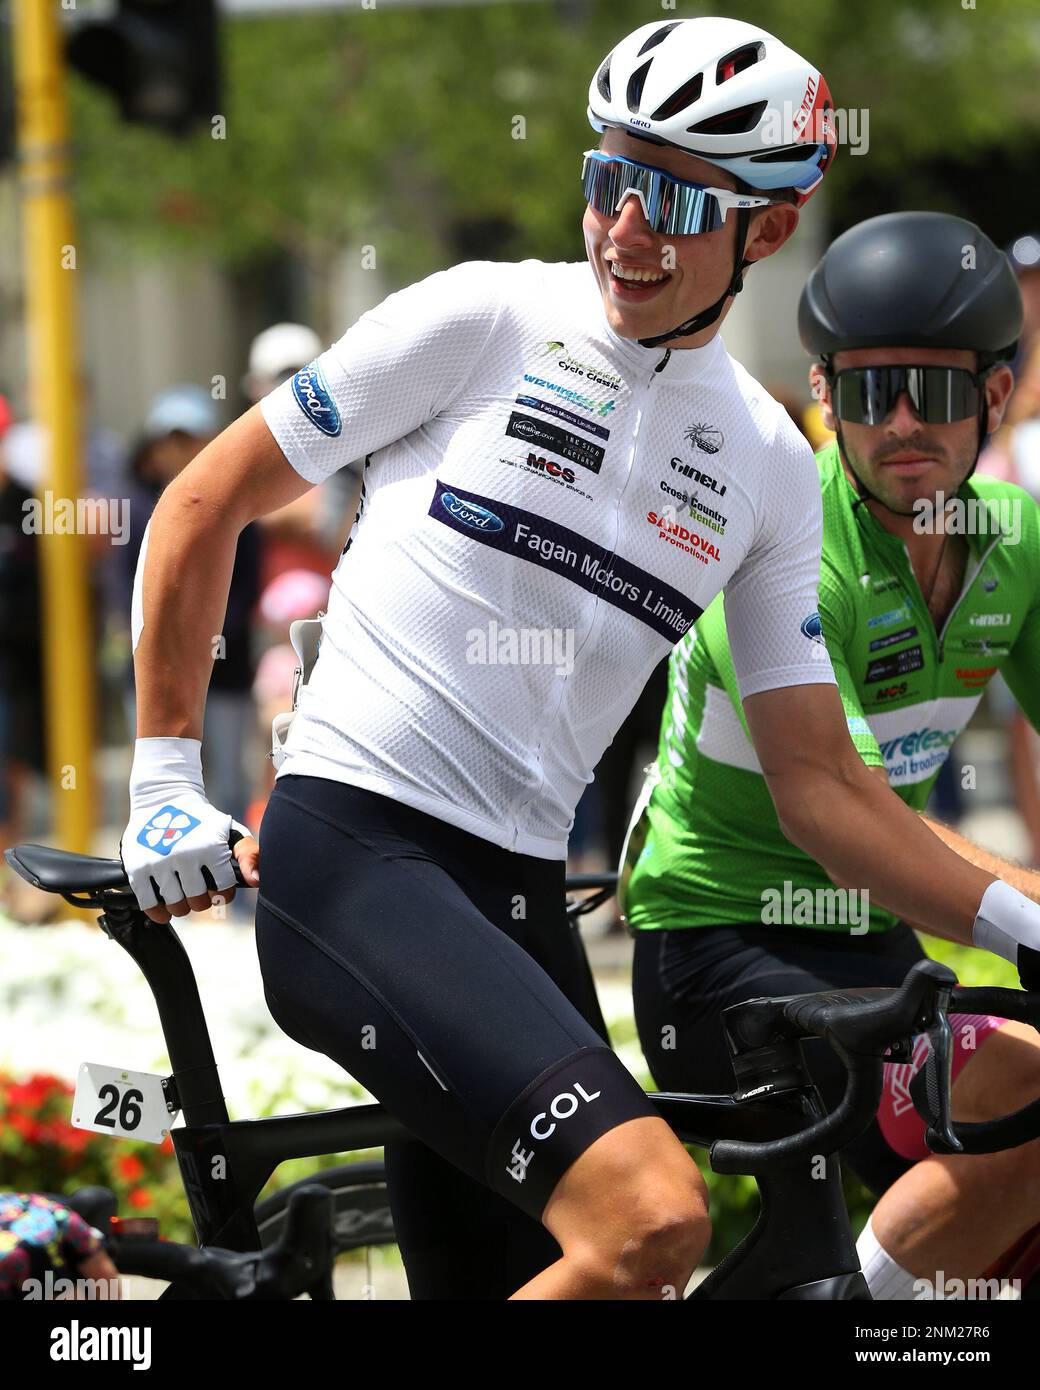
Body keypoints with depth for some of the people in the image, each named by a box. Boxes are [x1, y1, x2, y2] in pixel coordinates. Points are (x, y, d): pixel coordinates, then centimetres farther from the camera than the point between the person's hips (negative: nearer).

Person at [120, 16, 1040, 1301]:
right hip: (351, 855, -6)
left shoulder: (768, 466, 13)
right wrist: (165, 782, 2)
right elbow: (206, 501, 5)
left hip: (517, 898, 6)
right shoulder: (485, 321, -1)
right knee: (653, 1215, -27)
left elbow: (818, 781, 14)